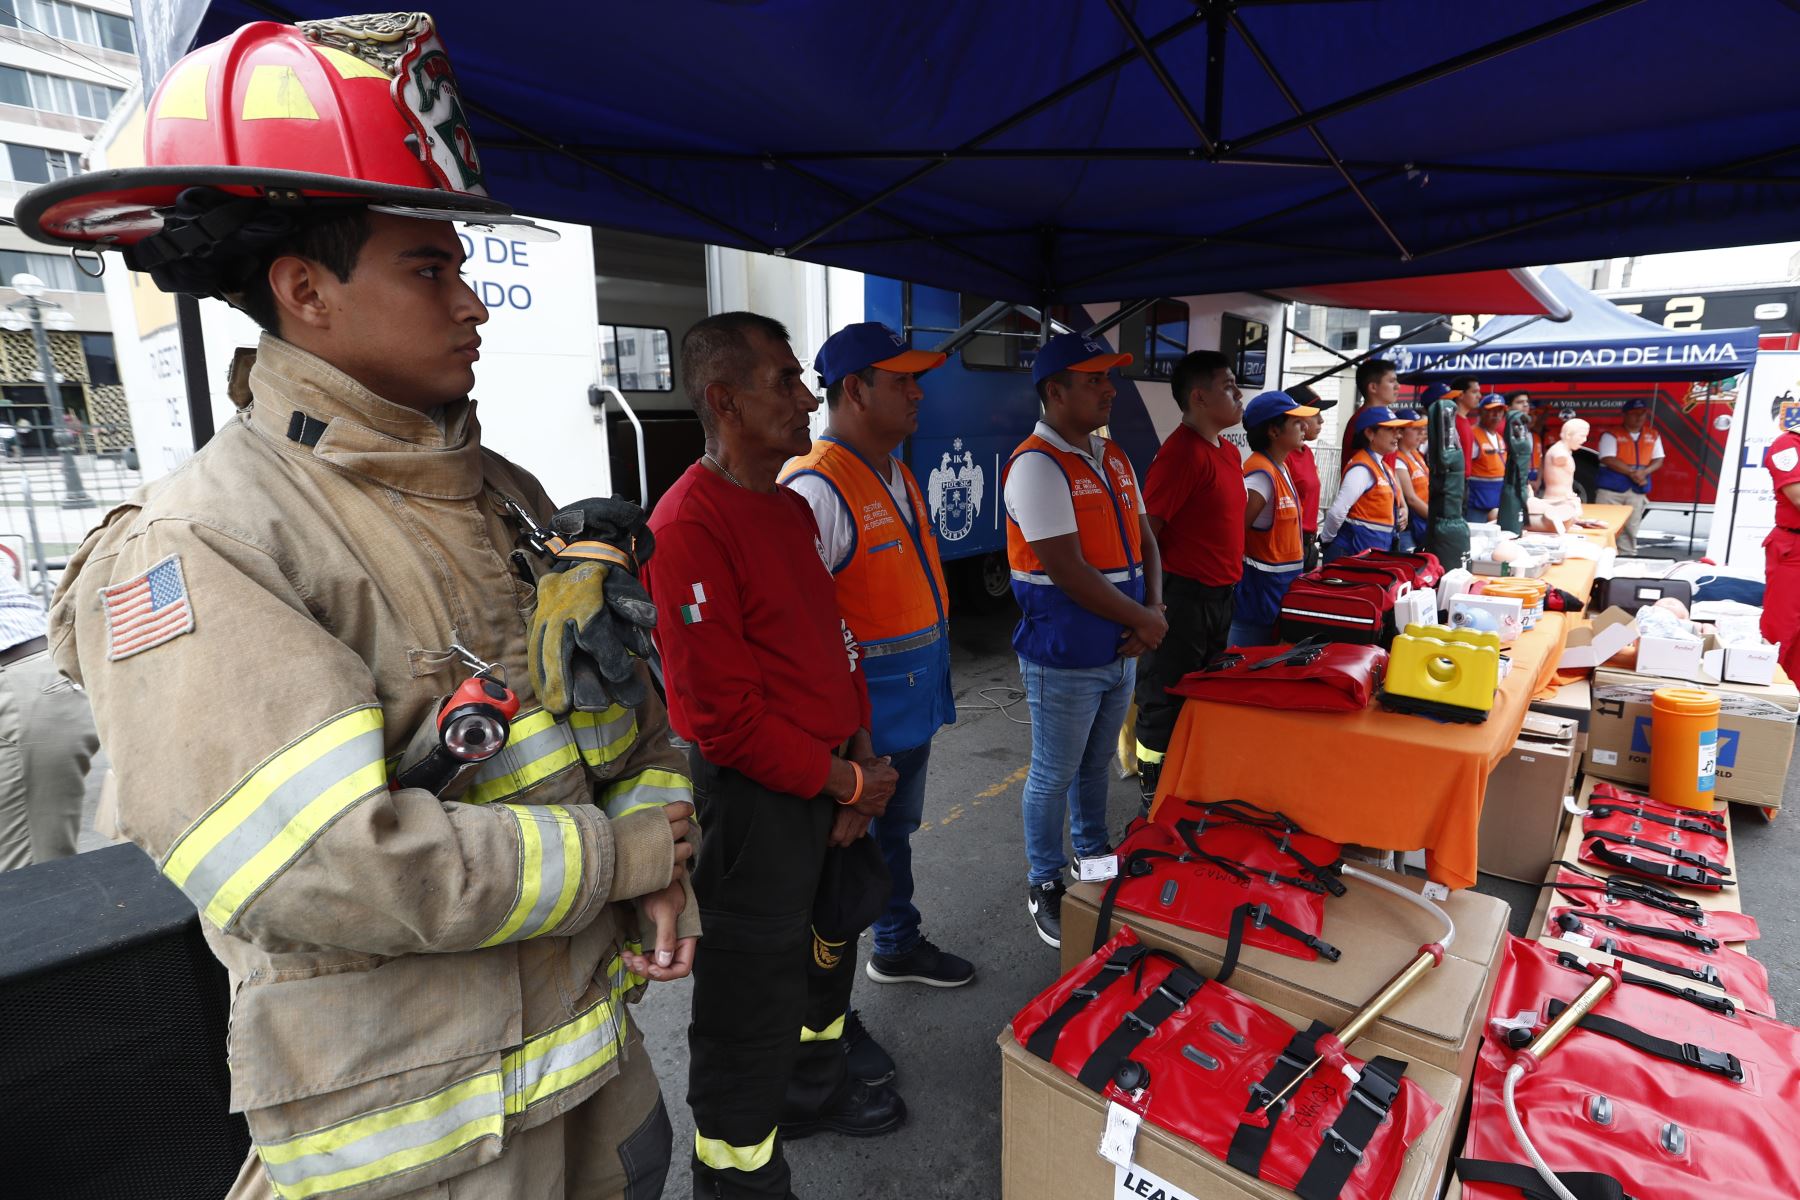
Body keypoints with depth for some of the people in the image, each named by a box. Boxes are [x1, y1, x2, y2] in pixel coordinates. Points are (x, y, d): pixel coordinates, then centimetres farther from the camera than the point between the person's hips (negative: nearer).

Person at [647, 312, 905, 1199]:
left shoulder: (792, 506, 7)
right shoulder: (690, 525, -22)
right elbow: (726, 716, -24)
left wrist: (860, 754, 2)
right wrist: (849, 783, -14)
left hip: (830, 781, 9)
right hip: (755, 799, -9)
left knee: (827, 939, 27)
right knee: (754, 990, 9)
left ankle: (814, 1088, 54)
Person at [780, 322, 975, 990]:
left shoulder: (897, 475, 10)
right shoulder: (818, 486, -22)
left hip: (915, 704, 9)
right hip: (863, 709, -9)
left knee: (897, 831, 25)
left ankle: (899, 947, 47)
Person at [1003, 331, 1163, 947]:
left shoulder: (1113, 457, 10)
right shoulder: (1037, 465, -18)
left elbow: (1143, 539, 13)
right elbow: (1068, 571, -23)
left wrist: (1154, 611, -3)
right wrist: (1143, 619, -14)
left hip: (1120, 649, 8)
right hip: (1064, 657, -8)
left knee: (1095, 764, 23)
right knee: (1054, 776, 8)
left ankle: (1094, 861, 43)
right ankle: (1045, 884, 27)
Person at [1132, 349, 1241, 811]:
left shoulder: (1229, 450, 11)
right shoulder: (1181, 453, -19)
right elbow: (1145, 531, -22)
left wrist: (1228, 586, 20)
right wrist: (1155, 601, -21)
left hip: (1218, 595, 10)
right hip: (1184, 596, -10)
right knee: (1166, 701, 3)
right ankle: (1154, 798, 17)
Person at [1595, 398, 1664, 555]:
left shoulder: (1653, 436, 13)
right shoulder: (1611, 434, -4)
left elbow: (1658, 460, 10)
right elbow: (1608, 459, -14)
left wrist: (1644, 472, -10)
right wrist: (1631, 473, -19)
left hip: (1637, 491, 5)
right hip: (1610, 488, -5)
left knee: (1630, 530, 8)